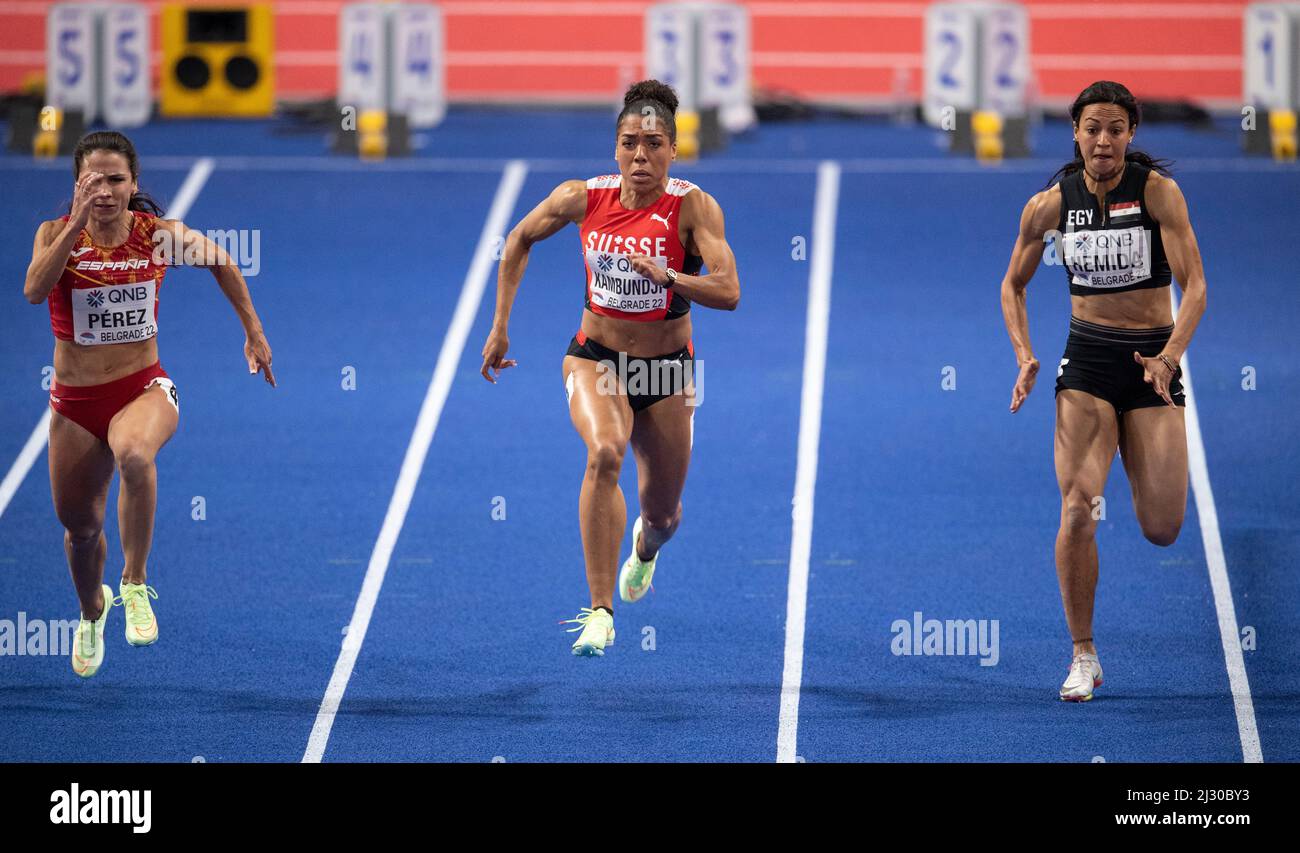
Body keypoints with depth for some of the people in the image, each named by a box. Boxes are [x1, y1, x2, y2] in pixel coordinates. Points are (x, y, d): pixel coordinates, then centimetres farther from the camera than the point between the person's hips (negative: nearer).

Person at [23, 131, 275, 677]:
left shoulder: (161, 236, -8)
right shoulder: (57, 233, -9)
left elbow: (221, 262, 13)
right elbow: (35, 290, -29)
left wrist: (254, 334, 15)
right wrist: (77, 222, -35)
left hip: (143, 389, -2)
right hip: (75, 401, 2)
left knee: (134, 454, -38)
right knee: (80, 527, 14)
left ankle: (135, 586, -24)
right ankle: (93, 612, 47)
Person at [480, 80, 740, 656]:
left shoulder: (693, 207, -19)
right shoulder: (584, 198, -12)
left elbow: (728, 291, -29)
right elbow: (520, 240, 7)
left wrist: (665, 275, -44)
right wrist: (500, 326, 5)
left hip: (667, 371, 0)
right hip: (596, 358, 0)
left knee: (662, 517, 13)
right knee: (604, 453, -33)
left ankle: (644, 546, 55)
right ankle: (600, 613, -32)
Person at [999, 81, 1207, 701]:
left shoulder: (1157, 190, -9)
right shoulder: (1051, 204, -1)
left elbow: (1195, 285, -13)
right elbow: (1013, 285, 14)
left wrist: (1169, 357, -27)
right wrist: (1025, 358, -1)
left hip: (1152, 359, -1)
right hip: (1087, 359, 1)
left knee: (1162, 529, -1)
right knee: (1077, 510, -17)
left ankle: (1142, 468, 38)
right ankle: (1083, 657, -5)